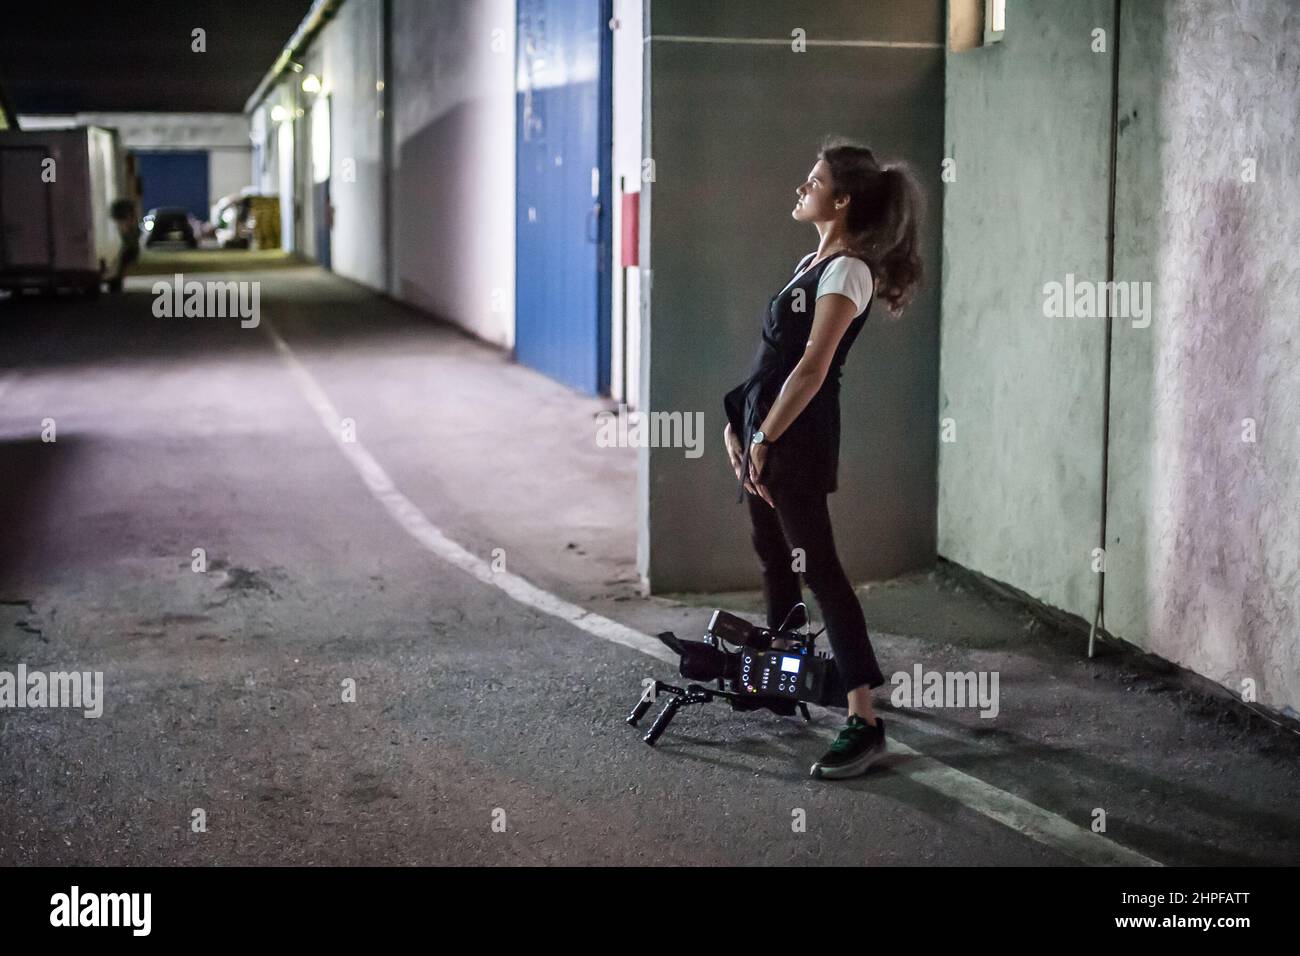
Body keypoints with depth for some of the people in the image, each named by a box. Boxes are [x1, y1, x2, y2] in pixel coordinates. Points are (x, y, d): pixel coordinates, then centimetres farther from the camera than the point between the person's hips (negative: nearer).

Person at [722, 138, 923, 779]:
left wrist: (763, 439, -23)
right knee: (773, 557, 19)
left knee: (817, 567, -11)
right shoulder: (812, 263, 15)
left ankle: (864, 720, -12)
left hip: (798, 439, -10)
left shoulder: (847, 271, -14)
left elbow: (812, 367, -22)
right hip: (765, 429, 10)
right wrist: (738, 422, 14)